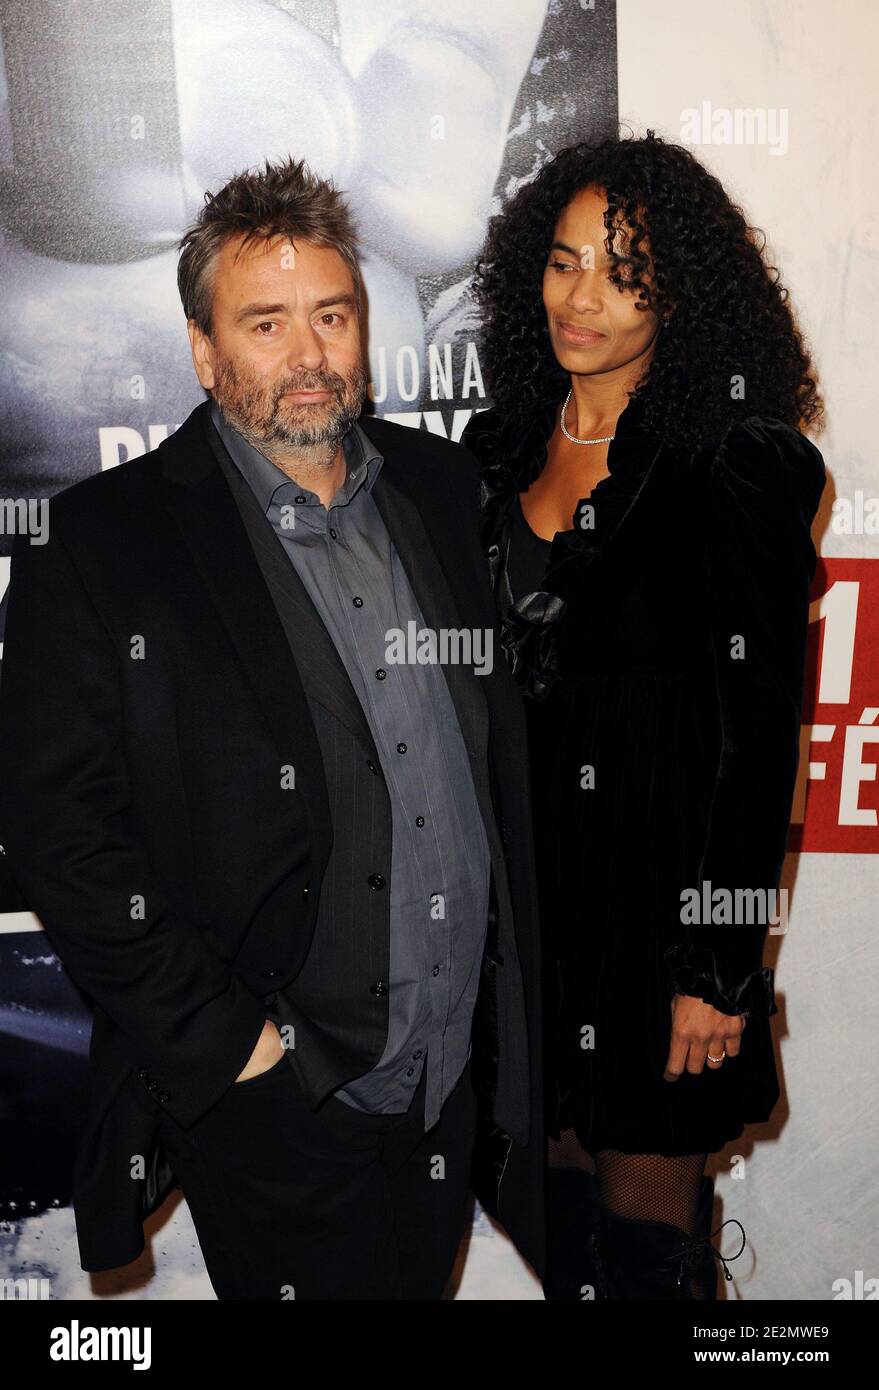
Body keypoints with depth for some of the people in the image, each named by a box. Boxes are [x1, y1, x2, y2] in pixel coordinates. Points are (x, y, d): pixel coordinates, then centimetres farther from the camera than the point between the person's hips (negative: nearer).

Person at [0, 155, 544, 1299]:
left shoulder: (444, 488, 3)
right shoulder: (101, 543, -11)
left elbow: (508, 737, 9)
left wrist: (513, 983, 7)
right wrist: (219, 1036, -14)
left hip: (459, 1079, 5)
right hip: (272, 1106, -4)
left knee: (424, 1286, 23)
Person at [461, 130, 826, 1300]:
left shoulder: (741, 467, -12)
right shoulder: (503, 445, 5)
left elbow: (759, 734, -13)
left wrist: (718, 968, -13)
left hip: (659, 887, -5)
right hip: (520, 876, 5)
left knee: (643, 1196, 11)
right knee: (559, 1159, 20)